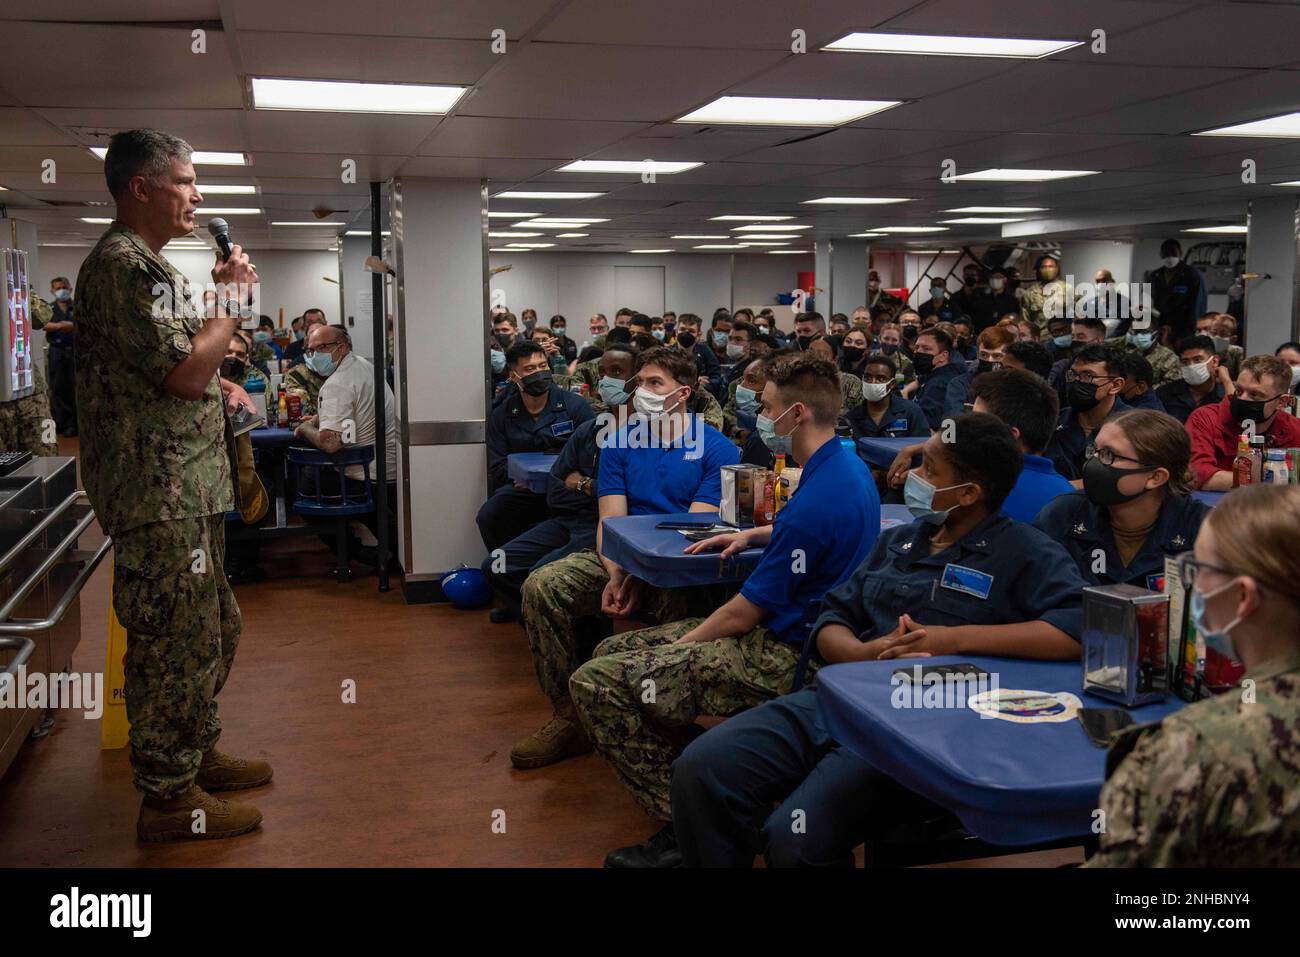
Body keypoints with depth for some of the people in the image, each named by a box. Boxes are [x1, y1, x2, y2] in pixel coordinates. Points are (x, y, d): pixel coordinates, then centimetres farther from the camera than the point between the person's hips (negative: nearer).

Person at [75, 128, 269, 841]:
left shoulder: (144, 263, 18)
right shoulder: (125, 264, -16)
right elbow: (186, 373, -22)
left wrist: (220, 386, 12)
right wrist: (233, 299, -10)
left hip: (187, 491, 11)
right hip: (161, 495, -11)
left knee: (215, 628, 20)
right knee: (177, 642, -2)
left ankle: (196, 755, 35)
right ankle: (168, 797, 11)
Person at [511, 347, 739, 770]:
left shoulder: (716, 448, -2)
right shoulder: (619, 443, 11)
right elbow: (610, 521, 2)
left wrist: (641, 578, -21)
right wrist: (615, 576, -19)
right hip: (623, 559, 4)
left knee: (678, 596, -39)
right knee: (541, 586, -19)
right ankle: (569, 716, -10)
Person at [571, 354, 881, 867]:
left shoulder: (815, 500, -25)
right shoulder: (851, 468, 6)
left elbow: (743, 615, -20)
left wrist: (674, 647, -4)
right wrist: (752, 535, 14)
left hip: (781, 660, -11)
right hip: (793, 635, 11)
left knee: (595, 683, -16)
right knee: (613, 650, 12)